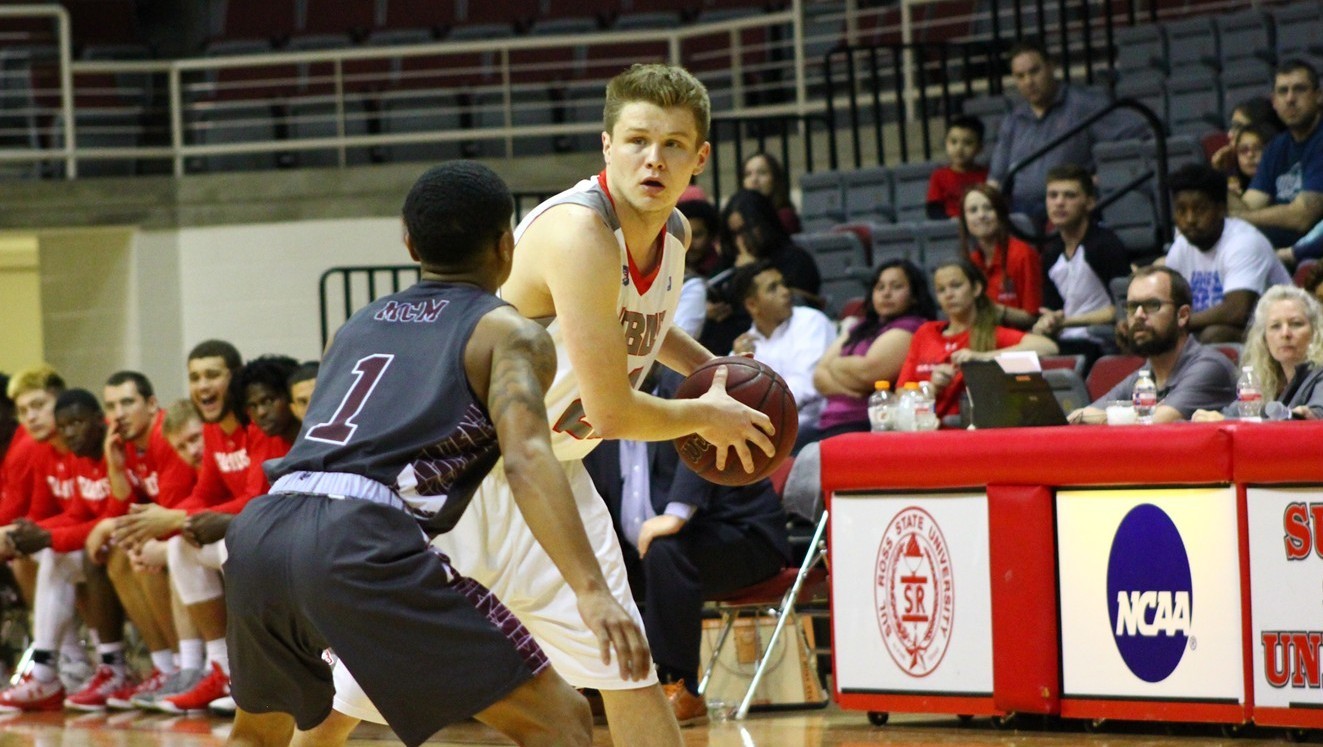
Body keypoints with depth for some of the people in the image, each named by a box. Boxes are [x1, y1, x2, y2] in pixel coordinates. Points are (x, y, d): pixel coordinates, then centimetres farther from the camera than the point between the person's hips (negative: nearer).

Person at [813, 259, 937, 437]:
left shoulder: (909, 329, 1)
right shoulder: (857, 328, 25)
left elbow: (868, 372, -12)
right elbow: (819, 376, 17)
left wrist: (836, 365, 9)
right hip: (830, 425, 7)